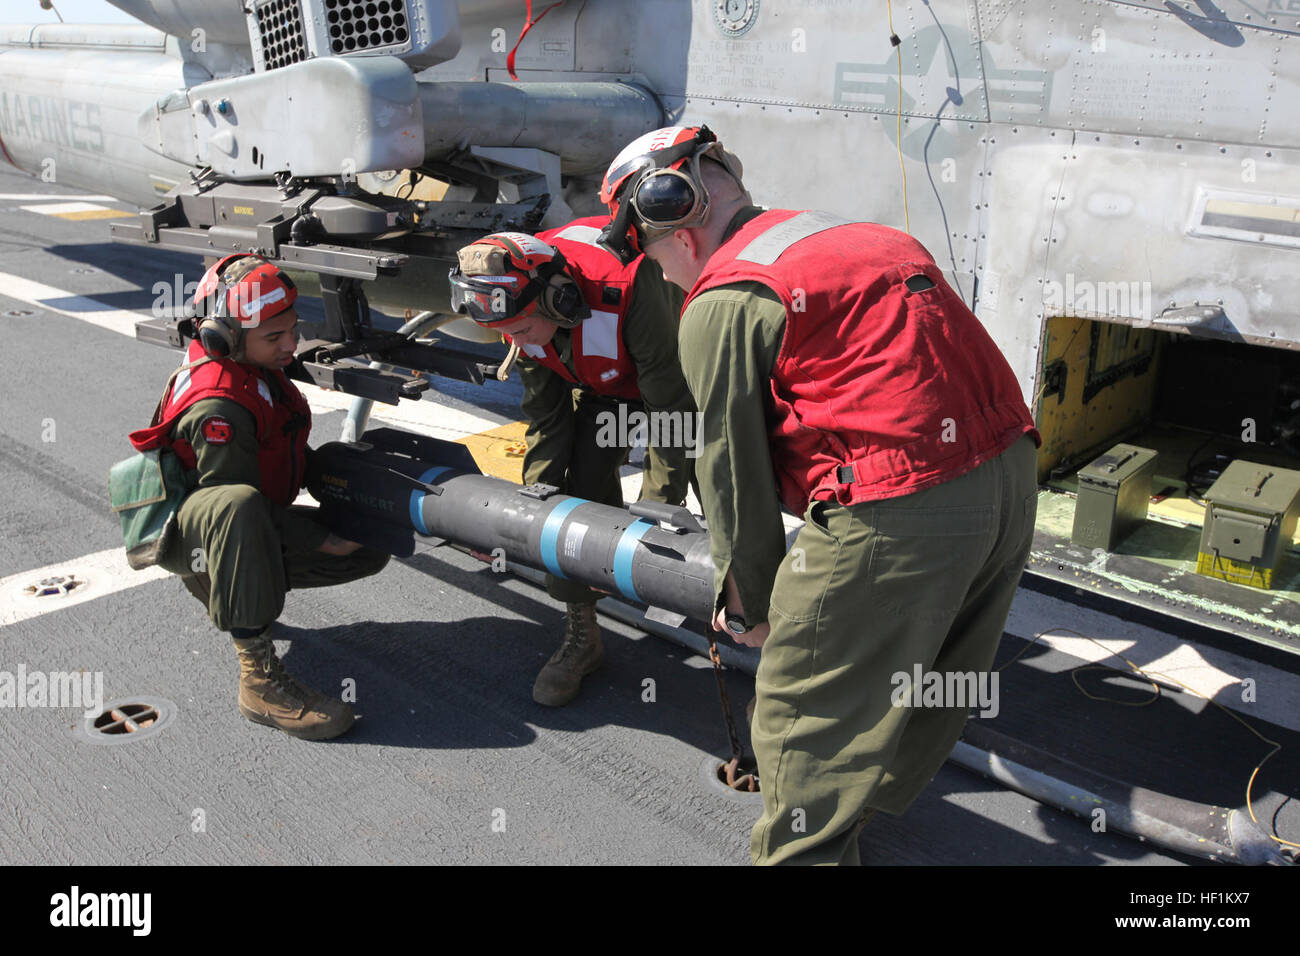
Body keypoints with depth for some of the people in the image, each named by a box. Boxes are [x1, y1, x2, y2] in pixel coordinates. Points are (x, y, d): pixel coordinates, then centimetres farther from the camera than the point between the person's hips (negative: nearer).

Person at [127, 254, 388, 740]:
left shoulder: (256, 366, 0)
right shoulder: (218, 407, -29)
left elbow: (287, 450, 15)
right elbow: (241, 502, -25)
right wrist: (323, 539, -20)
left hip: (249, 528, 9)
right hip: (185, 533, -9)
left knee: (371, 548, -1)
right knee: (237, 507, -45)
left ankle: (225, 582, 12)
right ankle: (259, 680, -41)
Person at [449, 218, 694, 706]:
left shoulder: (628, 289, -43)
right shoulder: (521, 311, -23)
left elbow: (670, 407, -34)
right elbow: (546, 420, -10)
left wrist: (657, 512, -30)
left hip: (672, 368, -4)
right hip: (601, 384, 4)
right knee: (585, 484, -9)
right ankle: (581, 633, 2)